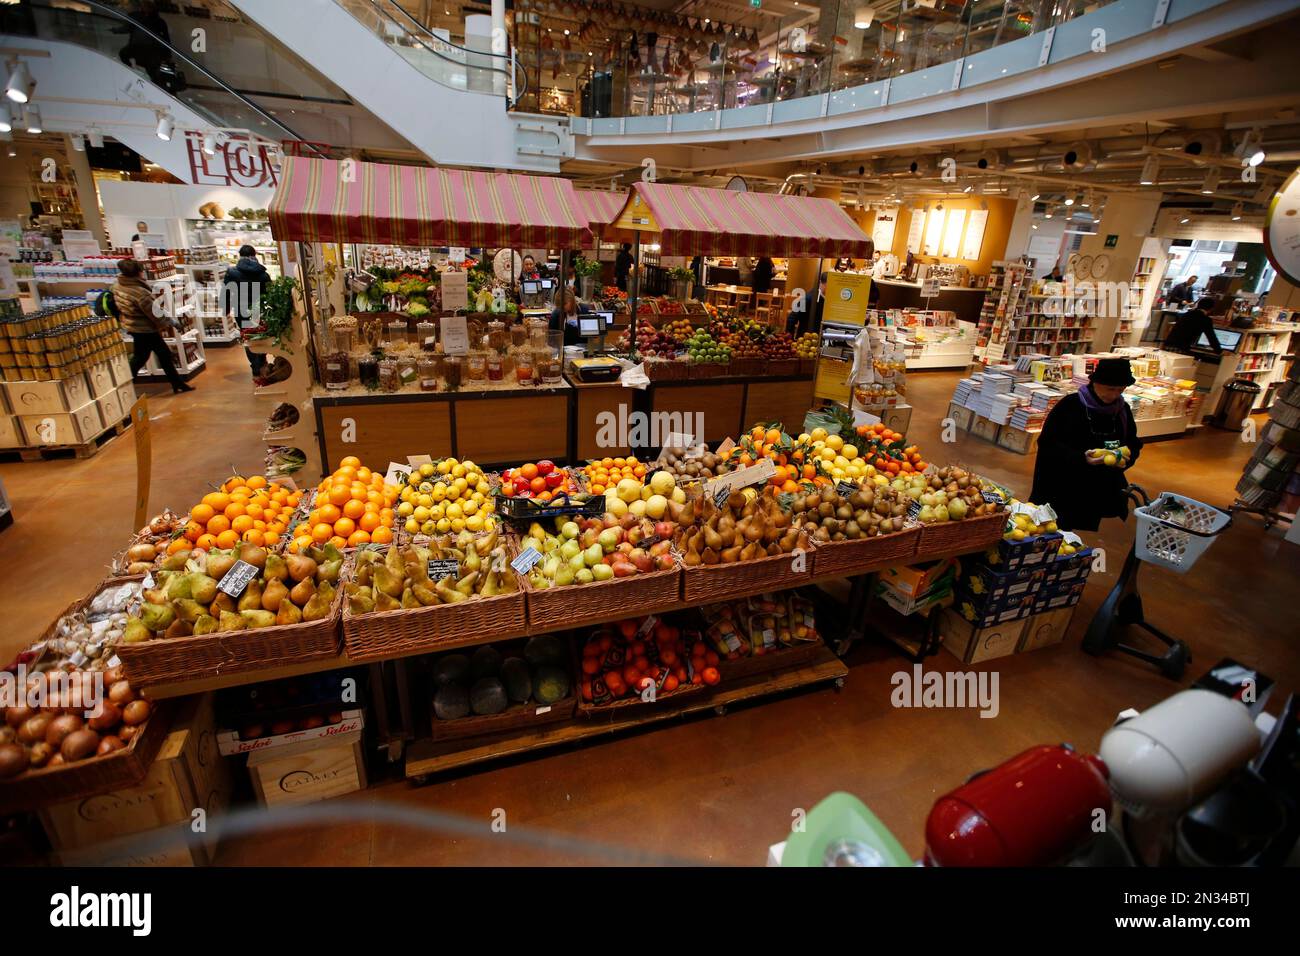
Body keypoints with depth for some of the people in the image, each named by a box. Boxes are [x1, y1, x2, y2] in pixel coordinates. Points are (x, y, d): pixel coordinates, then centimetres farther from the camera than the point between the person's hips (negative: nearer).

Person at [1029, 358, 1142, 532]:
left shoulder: (1123, 410, 5)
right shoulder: (1070, 405, -11)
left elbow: (1134, 444, 15)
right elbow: (1047, 443, -13)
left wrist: (1127, 458, -8)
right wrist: (1082, 458, -25)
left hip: (1100, 491, 5)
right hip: (1062, 488, -5)